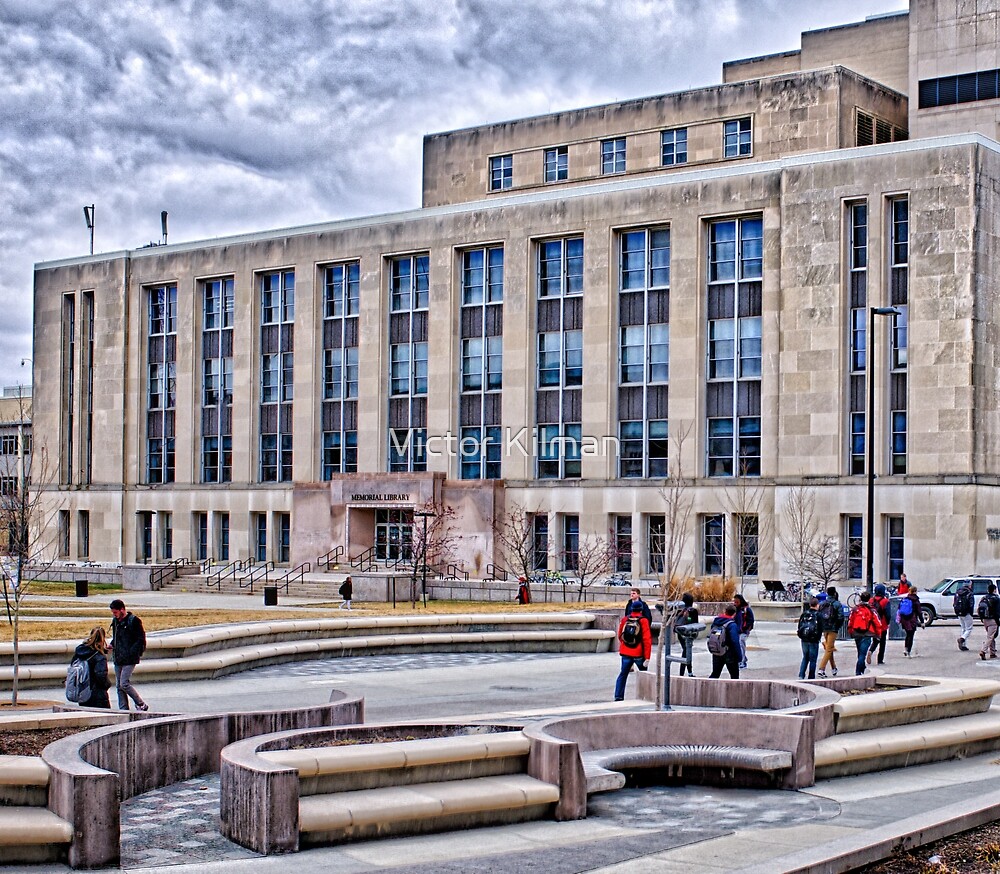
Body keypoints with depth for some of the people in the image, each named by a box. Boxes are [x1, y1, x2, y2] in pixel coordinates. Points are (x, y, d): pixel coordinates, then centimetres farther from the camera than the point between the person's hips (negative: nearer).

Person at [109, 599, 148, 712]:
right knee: (119, 686, 7)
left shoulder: (134, 621, -10)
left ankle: (141, 704, 1)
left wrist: (131, 653, -17)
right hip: (118, 659, 8)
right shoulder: (115, 621, 13)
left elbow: (141, 639, -10)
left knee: (124, 684, -13)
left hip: (129, 659, -8)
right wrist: (112, 645, 7)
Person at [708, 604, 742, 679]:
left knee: (715, 674, 14)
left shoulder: (715, 621, 2)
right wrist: (738, 656, -16)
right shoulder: (732, 625, -18)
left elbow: (710, 637, 10)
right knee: (734, 676, 8)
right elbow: (735, 642, -22)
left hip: (716, 654, 6)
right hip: (729, 654, -6)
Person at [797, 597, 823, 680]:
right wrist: (818, 638, 5)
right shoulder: (818, 615, -9)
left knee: (805, 658, 15)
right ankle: (811, 678, 6)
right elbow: (820, 628, -8)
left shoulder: (804, 614, 3)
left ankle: (801, 676, 3)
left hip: (804, 640, 4)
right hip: (814, 641, -4)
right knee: (813, 660, 5)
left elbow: (799, 626, 7)